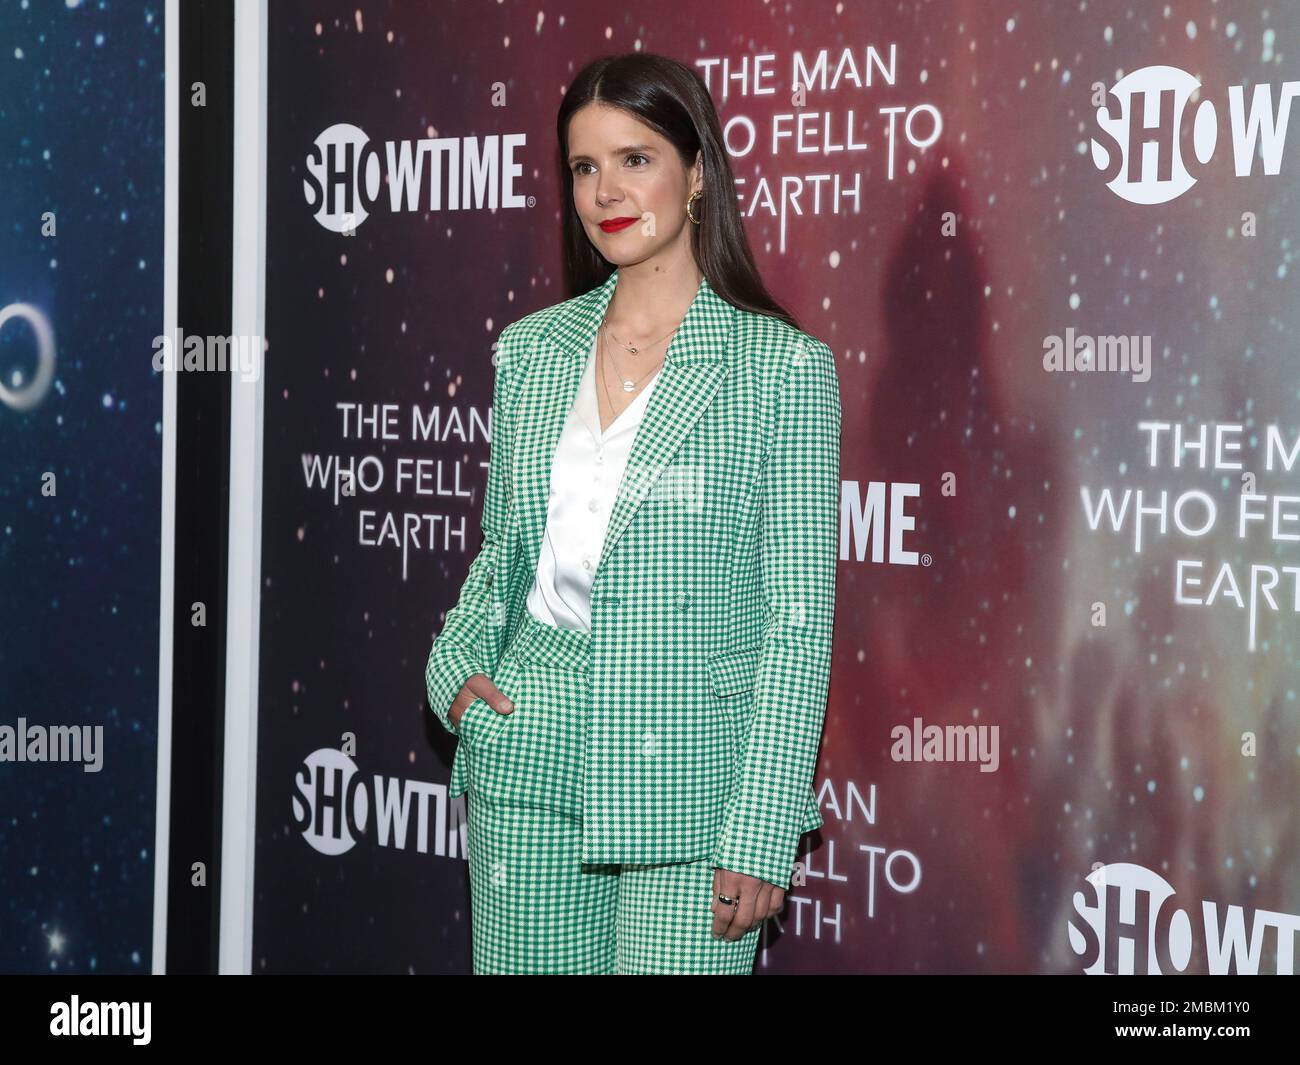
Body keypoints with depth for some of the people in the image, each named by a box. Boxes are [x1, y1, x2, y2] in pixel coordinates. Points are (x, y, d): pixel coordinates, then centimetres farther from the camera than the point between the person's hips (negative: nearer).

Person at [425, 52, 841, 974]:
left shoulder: (782, 366, -5)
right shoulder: (529, 350, 8)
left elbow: (799, 619, -7)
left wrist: (762, 834, -12)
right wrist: (457, 663, 0)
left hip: (688, 784, -4)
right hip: (528, 768, 4)